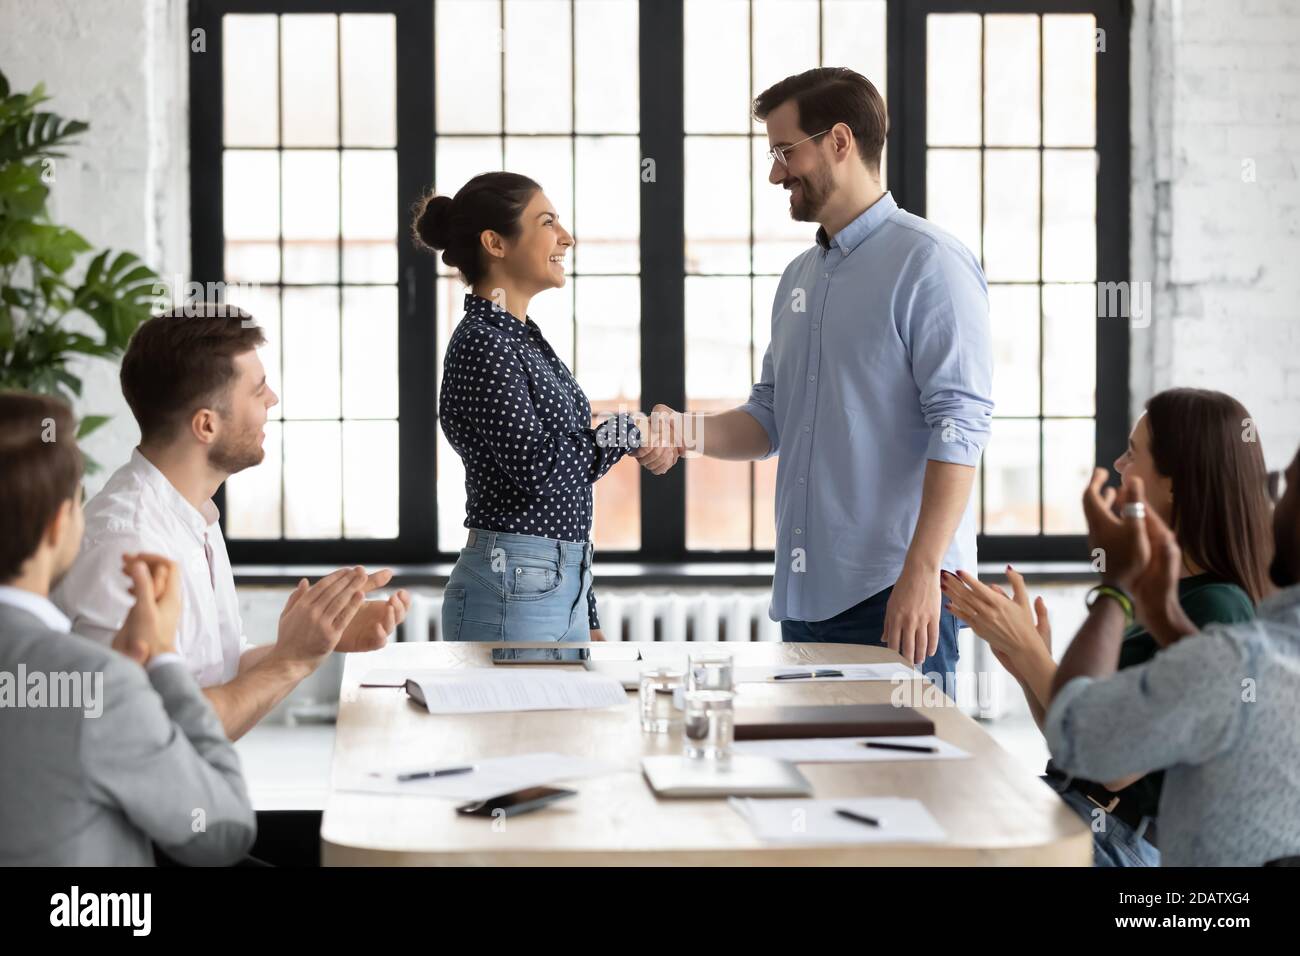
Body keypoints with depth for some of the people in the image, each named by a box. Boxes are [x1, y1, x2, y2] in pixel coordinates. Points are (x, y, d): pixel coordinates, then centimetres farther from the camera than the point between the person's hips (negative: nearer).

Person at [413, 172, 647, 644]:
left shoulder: (523, 338, 16)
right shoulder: (481, 345, -12)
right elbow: (539, 466, -23)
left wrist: (585, 618, 21)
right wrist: (625, 432, -7)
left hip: (559, 588, 9)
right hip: (512, 593, -9)